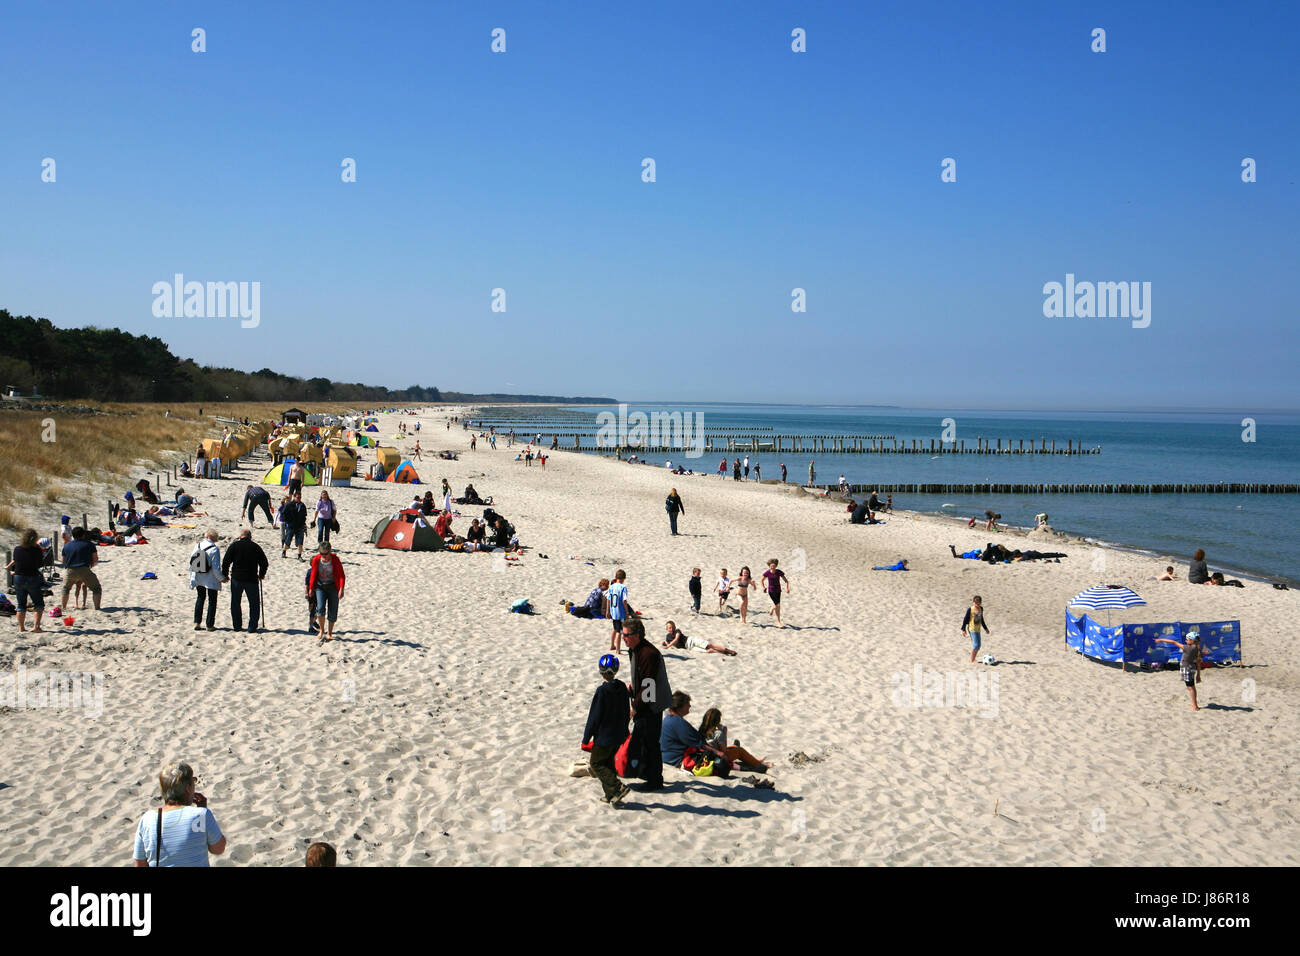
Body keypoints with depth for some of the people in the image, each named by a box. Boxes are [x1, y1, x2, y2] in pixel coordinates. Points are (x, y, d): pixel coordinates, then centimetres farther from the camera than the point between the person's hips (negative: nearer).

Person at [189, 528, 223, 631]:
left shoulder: (197, 546, -2)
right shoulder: (214, 549, -18)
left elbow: (191, 563, 4)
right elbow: (216, 568, -18)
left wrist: (192, 578, 12)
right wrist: (222, 578, -2)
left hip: (198, 579, 5)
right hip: (211, 580, -5)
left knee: (200, 599, 20)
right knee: (212, 601, 8)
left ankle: (197, 622, 16)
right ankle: (210, 625, 10)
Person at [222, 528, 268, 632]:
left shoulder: (234, 546, 0)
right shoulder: (256, 547, 1)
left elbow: (226, 562, -2)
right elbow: (264, 563, 3)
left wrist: (225, 575, 11)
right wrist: (261, 575, 19)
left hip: (236, 578, 1)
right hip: (252, 579, -1)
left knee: (235, 603, 13)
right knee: (254, 604, 7)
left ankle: (237, 626, 14)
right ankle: (252, 627, 1)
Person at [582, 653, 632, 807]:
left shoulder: (602, 691, -19)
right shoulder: (622, 688, 0)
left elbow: (594, 717, -16)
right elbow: (626, 713, 11)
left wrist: (586, 739, -7)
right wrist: (624, 732, 25)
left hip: (604, 736, -7)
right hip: (618, 736, 7)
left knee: (596, 764, 5)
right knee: (609, 764, 18)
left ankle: (618, 787, -9)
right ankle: (611, 796, 18)